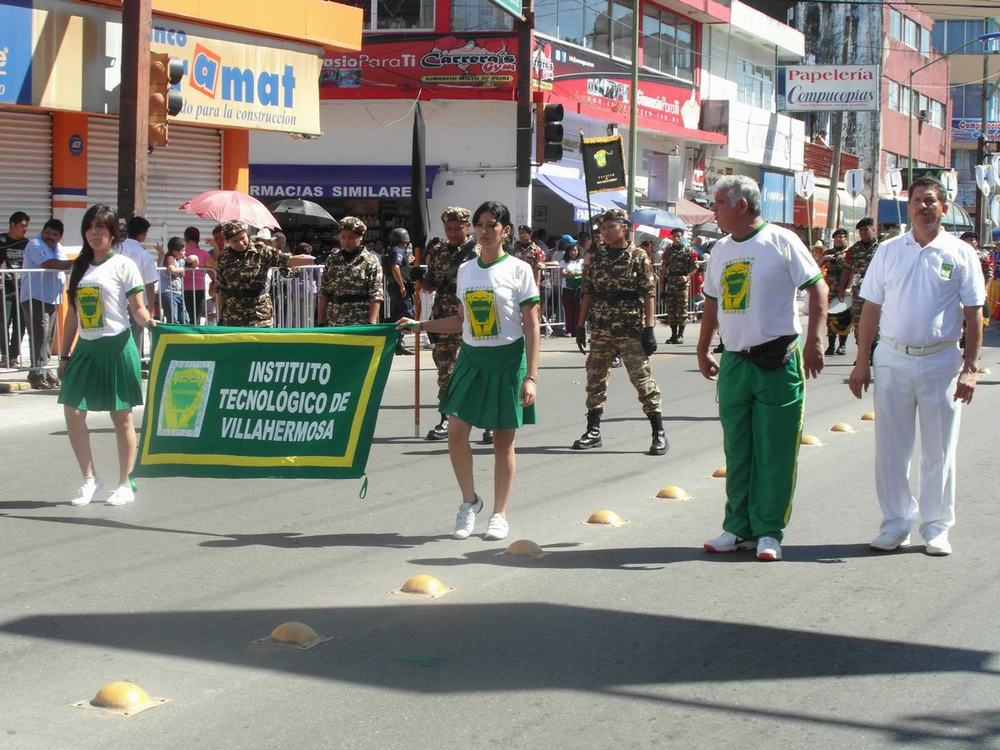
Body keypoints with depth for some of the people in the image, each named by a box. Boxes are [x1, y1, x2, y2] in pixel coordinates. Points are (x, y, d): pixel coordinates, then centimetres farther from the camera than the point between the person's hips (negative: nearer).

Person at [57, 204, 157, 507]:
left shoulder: (123, 265, -3)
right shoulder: (79, 267, 12)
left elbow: (137, 308, -7)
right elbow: (72, 313, 15)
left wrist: (147, 320, -29)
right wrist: (64, 354, 13)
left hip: (116, 347, -5)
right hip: (85, 349, 5)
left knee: (121, 417, 1)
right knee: (72, 412, 0)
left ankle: (126, 485, 11)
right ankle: (89, 479, 15)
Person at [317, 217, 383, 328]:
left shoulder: (370, 262, -2)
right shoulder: (332, 260, 11)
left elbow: (376, 297, -7)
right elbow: (323, 293, 13)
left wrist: (371, 324, -14)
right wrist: (320, 322, 7)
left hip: (360, 325, -4)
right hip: (333, 325, 4)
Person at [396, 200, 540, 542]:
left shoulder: (518, 270, -5)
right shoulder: (465, 270, 9)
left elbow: (531, 326, -6)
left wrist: (531, 376, -12)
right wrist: (420, 325, 7)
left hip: (507, 360, -4)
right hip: (471, 359, 4)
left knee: (503, 440, 3)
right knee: (456, 433, -4)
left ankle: (499, 514, 14)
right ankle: (470, 501, 17)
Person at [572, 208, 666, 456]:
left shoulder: (638, 256, -4)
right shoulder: (596, 255, 8)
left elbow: (649, 295, -6)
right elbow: (587, 292, 12)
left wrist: (649, 329, -11)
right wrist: (581, 325, 8)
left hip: (630, 330, -5)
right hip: (600, 328, 5)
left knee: (642, 378, -5)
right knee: (595, 377, 7)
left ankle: (659, 434, 1)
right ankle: (593, 431, 17)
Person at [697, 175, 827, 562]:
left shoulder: (781, 242, -5)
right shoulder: (720, 250, 13)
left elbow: (817, 288, -6)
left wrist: (814, 340, -14)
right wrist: (703, 350, 22)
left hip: (778, 360, -6)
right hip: (734, 362, 6)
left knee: (775, 451, -3)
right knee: (736, 450, 8)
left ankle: (769, 532, 4)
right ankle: (739, 528, 16)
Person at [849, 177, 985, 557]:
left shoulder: (960, 254, 1)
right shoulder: (889, 251, 7)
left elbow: (974, 314, 1)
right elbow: (871, 308, 9)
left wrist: (969, 367, -6)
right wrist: (862, 363, 5)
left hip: (941, 361, -2)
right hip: (892, 359, 2)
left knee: (939, 450, 5)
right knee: (890, 448, 6)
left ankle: (936, 527, 16)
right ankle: (896, 523, 17)